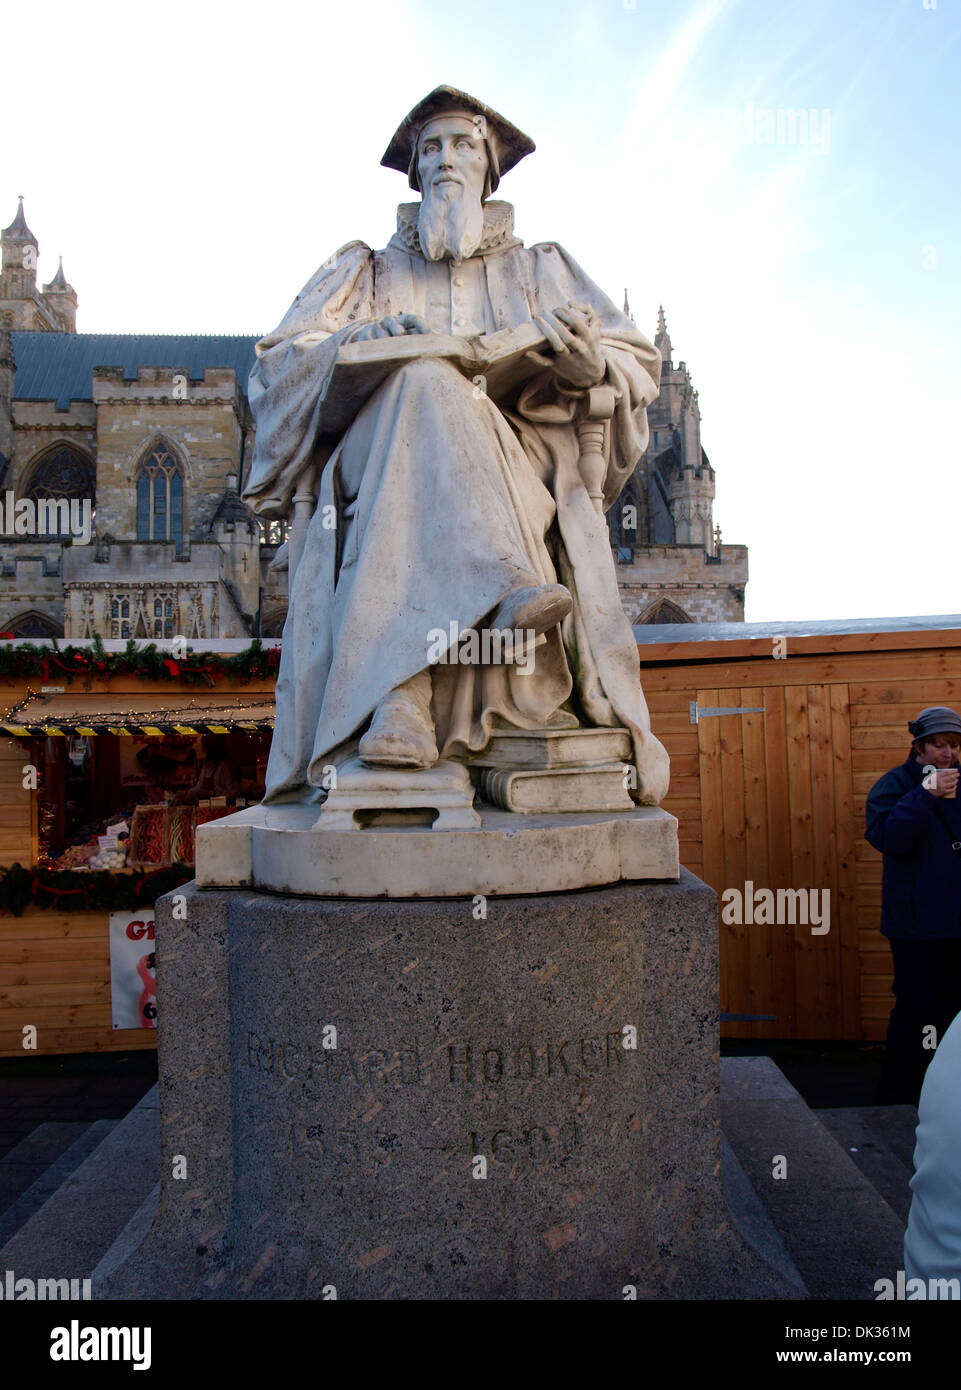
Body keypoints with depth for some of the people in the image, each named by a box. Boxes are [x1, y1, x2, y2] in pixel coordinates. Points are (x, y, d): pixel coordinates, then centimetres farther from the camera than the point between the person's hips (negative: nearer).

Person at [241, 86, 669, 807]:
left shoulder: (540, 269, 27)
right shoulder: (370, 271, 26)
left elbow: (640, 364, 15)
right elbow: (275, 362, 12)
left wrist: (584, 360, -11)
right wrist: (358, 344, -10)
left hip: (521, 476, 1)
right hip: (384, 466, 0)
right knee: (426, 377, -34)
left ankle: (403, 693, -51)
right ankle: (506, 587, -52)